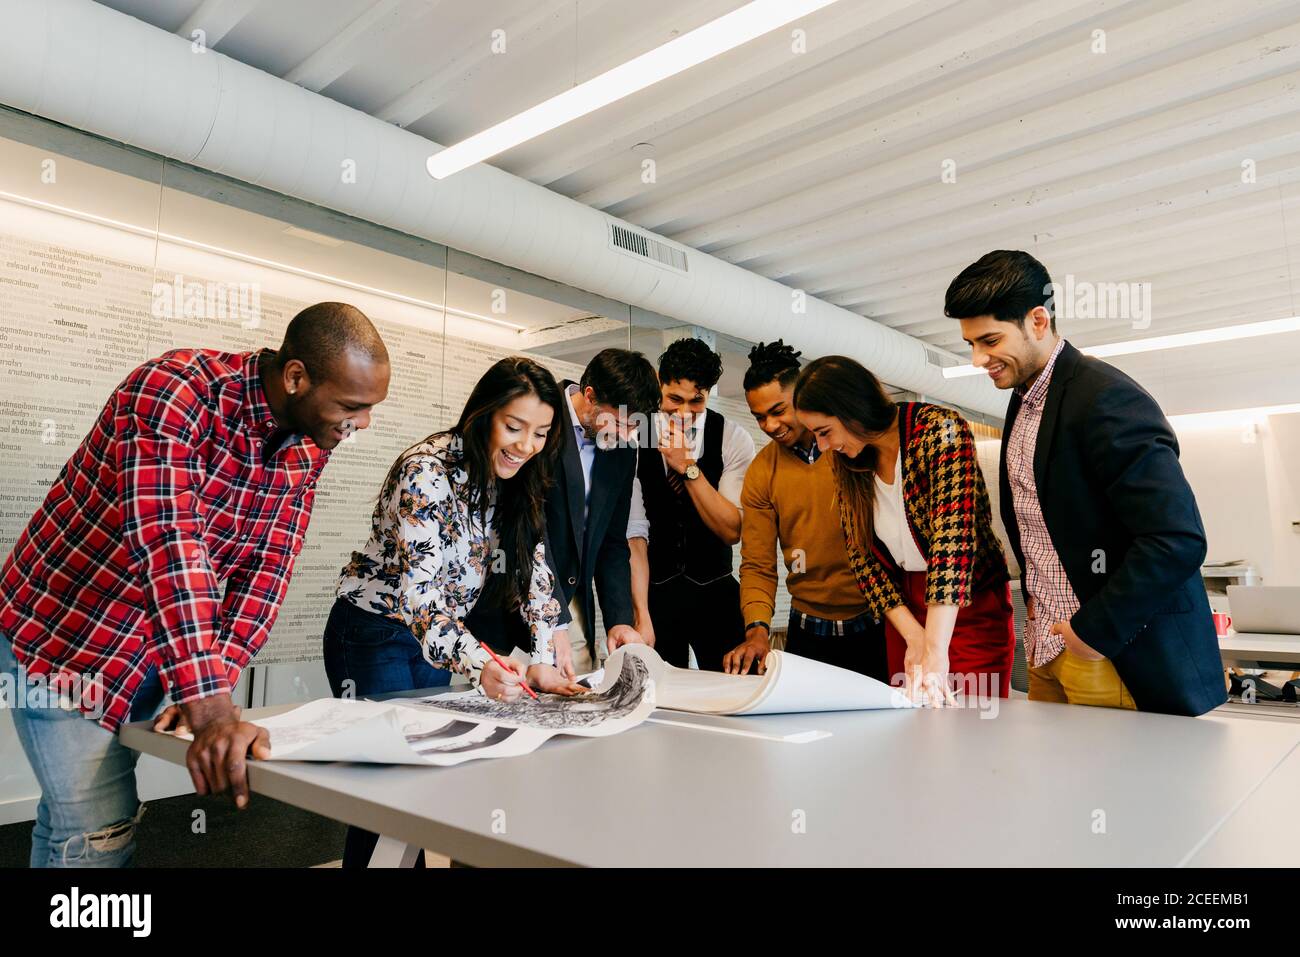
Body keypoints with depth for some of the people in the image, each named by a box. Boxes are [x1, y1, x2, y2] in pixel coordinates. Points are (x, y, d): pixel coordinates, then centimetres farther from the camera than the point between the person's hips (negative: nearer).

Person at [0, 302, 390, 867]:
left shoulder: (308, 448, -7)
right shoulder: (176, 390, -28)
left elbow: (268, 566, -9)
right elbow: (169, 546, -37)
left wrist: (213, 687, -20)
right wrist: (211, 709, -42)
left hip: (157, 650, 6)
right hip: (61, 634, -6)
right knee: (101, 831, -4)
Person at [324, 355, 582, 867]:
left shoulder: (517, 483, -4)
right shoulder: (428, 470, -27)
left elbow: (533, 571, -2)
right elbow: (418, 589, -33)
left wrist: (543, 661, -13)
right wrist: (479, 666, -47)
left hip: (437, 636, 7)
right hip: (373, 635, -6)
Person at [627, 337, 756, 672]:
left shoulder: (733, 439, -8)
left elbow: (731, 531, -14)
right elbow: (635, 534, -13)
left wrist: (688, 467, -24)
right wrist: (642, 617, -18)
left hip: (716, 593, 1)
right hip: (655, 591, -1)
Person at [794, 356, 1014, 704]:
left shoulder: (940, 428, -19)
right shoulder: (849, 465, 0)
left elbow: (954, 533, -28)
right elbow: (862, 555, 0)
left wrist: (935, 649, -34)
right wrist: (913, 636, -14)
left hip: (970, 603, -5)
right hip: (904, 607, 5)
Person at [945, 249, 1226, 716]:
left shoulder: (1106, 397, -18)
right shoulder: (1024, 398, 9)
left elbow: (1179, 540, -23)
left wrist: (1097, 631, -18)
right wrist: (1034, 600, 12)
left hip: (1121, 655, -8)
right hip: (1045, 646, 8)